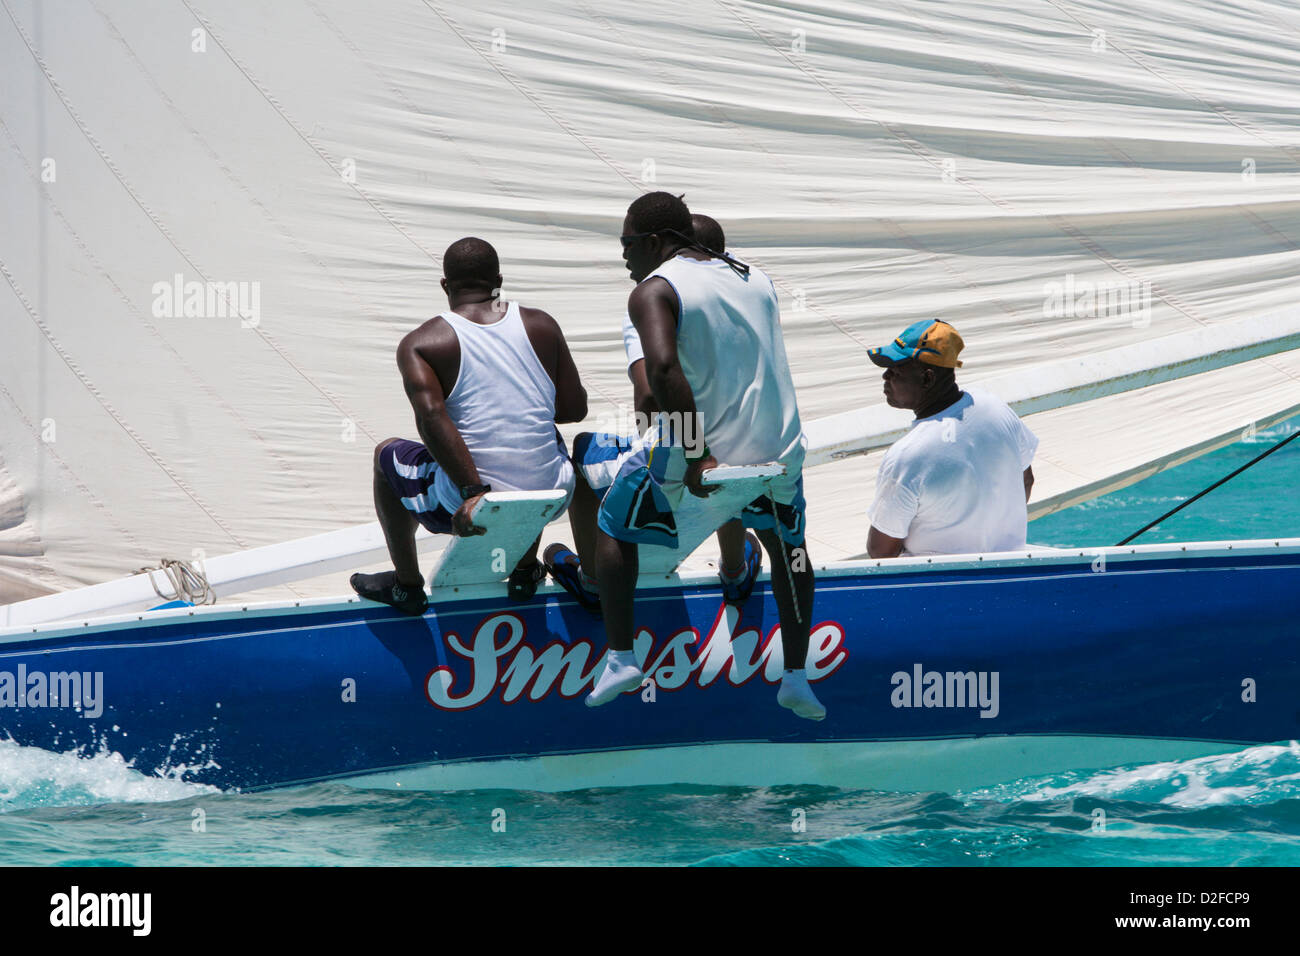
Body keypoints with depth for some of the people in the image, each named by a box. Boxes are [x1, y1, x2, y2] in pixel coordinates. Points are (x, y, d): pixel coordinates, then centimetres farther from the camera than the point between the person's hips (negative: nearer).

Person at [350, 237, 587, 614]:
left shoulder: (420, 344, -2)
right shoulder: (541, 325, 7)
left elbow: (431, 416, -18)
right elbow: (575, 409, 9)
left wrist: (472, 492, -22)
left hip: (467, 509, -3)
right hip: (547, 501, 3)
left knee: (388, 455, 29)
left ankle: (406, 583, 34)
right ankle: (526, 568, 44)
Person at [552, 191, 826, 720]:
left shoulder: (653, 291, -7)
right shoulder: (756, 279, 14)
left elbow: (663, 369, -25)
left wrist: (696, 456, -23)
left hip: (701, 452, -5)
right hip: (776, 447, 5)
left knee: (612, 524, 20)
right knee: (788, 546, 31)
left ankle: (621, 658, 12)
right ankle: (796, 677, 26)